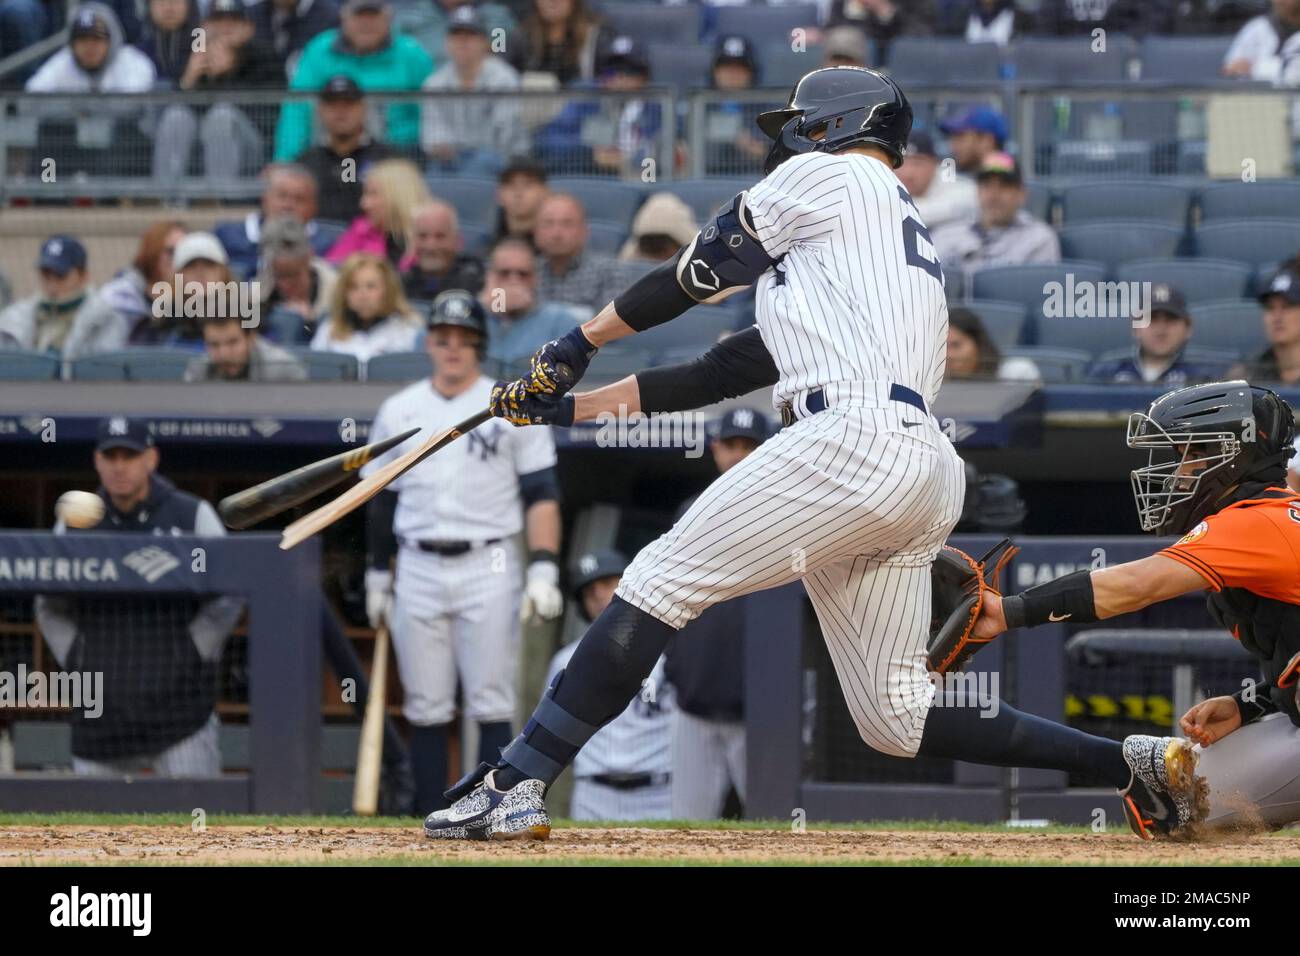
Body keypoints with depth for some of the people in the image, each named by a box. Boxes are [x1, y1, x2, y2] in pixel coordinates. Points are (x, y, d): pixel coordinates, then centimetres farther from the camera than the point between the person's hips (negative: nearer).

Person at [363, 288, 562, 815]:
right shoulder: (398, 411, 11)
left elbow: (541, 494, 0)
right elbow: (381, 500, 16)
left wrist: (544, 569, -10)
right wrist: (378, 575, 14)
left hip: (489, 568, -3)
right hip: (418, 569, 3)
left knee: (492, 706, -7)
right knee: (425, 708, 2)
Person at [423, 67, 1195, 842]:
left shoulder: (828, 177, 11)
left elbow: (700, 273, 11)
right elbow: (727, 371, 32)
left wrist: (581, 342, 25)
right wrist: (572, 406, 29)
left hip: (856, 439, -9)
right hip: (925, 475, 9)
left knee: (661, 582, -8)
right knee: (898, 718, 9)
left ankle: (514, 785, -15)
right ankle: (1127, 765, 5)